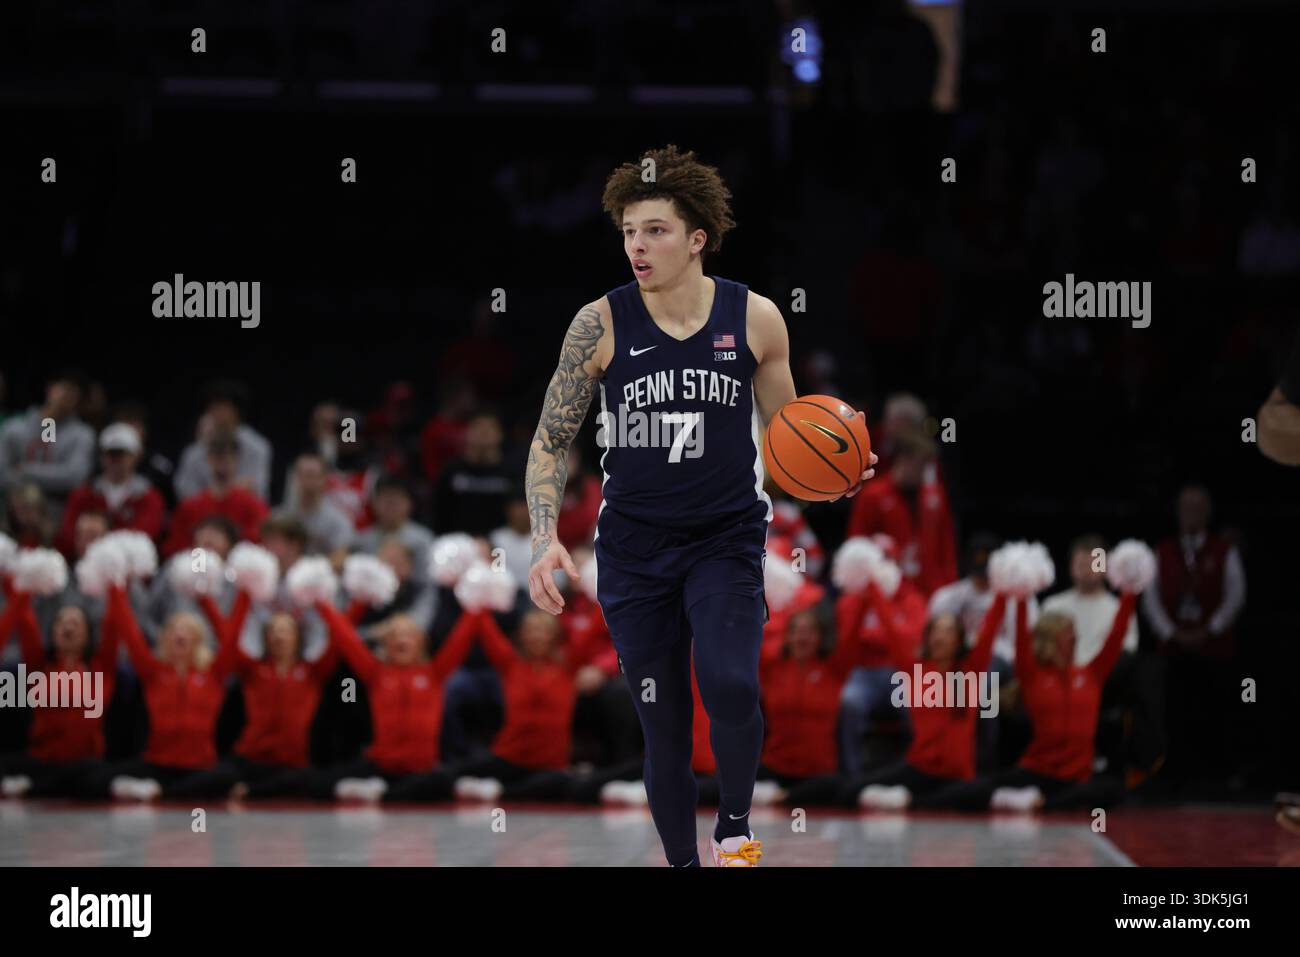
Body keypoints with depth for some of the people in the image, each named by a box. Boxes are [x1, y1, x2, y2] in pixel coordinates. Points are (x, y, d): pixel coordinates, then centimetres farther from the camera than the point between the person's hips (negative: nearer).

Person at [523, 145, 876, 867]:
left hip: (728, 536, -1)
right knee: (661, 725, 5)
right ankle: (682, 862, 23)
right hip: (634, 547, 1)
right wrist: (545, 538, -13)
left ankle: (735, 827, 1)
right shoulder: (601, 325, -7)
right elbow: (552, 439, 0)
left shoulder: (755, 319, -5)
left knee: (729, 683, -24)